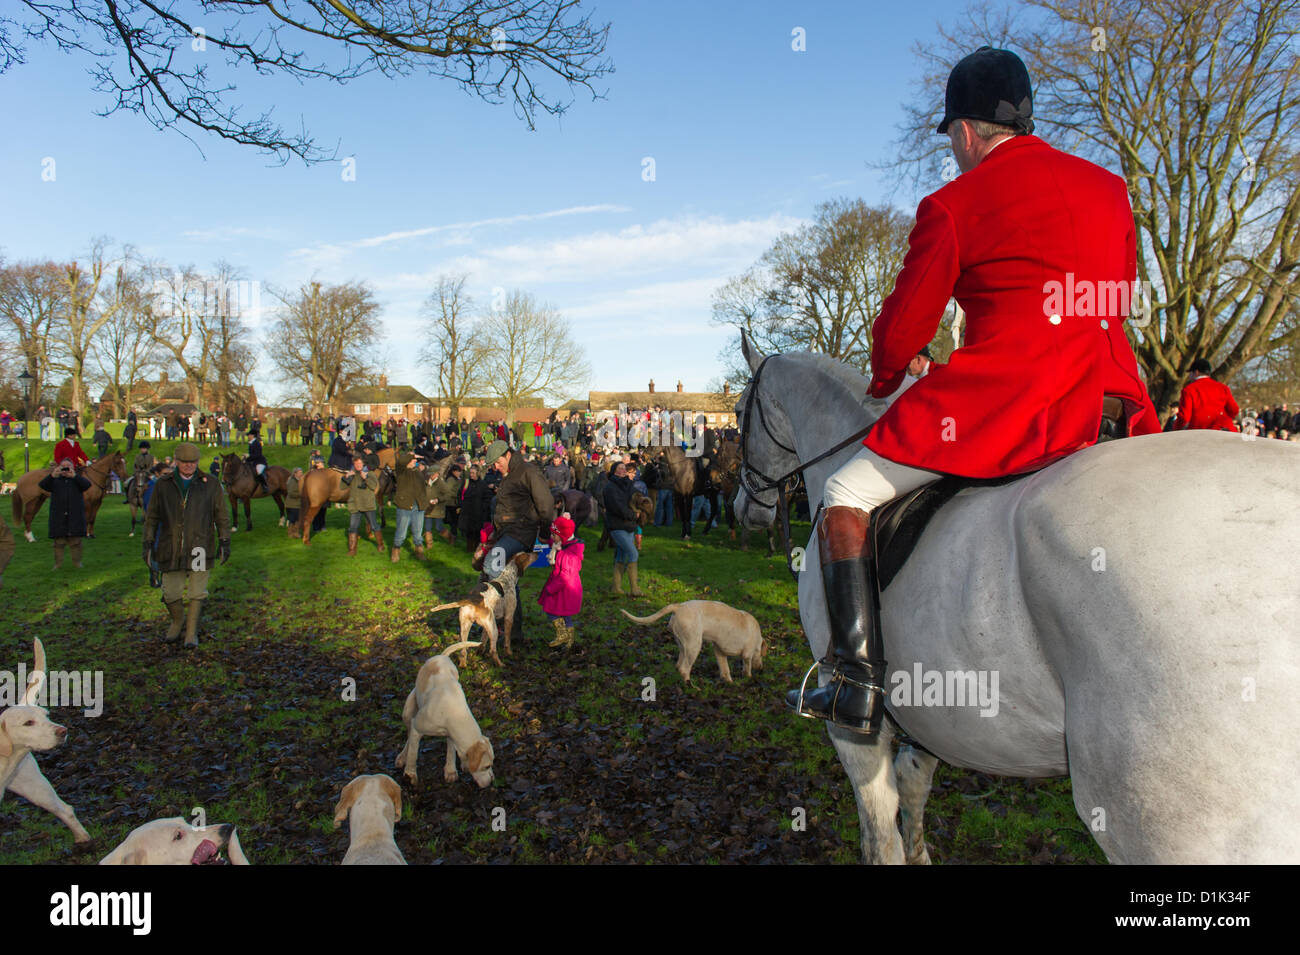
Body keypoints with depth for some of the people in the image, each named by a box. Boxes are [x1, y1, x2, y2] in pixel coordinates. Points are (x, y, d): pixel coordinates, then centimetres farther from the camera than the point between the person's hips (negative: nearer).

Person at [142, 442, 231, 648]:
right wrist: (148, 544, 6)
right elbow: (151, 517, 11)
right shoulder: (163, 485, 6)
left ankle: (192, 632, 16)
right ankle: (177, 620, 35)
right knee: (171, 594, 6)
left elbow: (221, 516, 7)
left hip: (199, 547, -1)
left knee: (197, 592, 2)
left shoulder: (209, 484, 3)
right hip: (171, 548, 1)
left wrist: (224, 542, 2)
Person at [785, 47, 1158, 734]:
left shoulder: (953, 205, -3)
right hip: (1098, 406, 8)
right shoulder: (1110, 188, 16)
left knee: (844, 499, 2)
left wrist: (883, 384, 21)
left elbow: (901, 331, 0)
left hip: (995, 404, -7)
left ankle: (859, 691, -3)